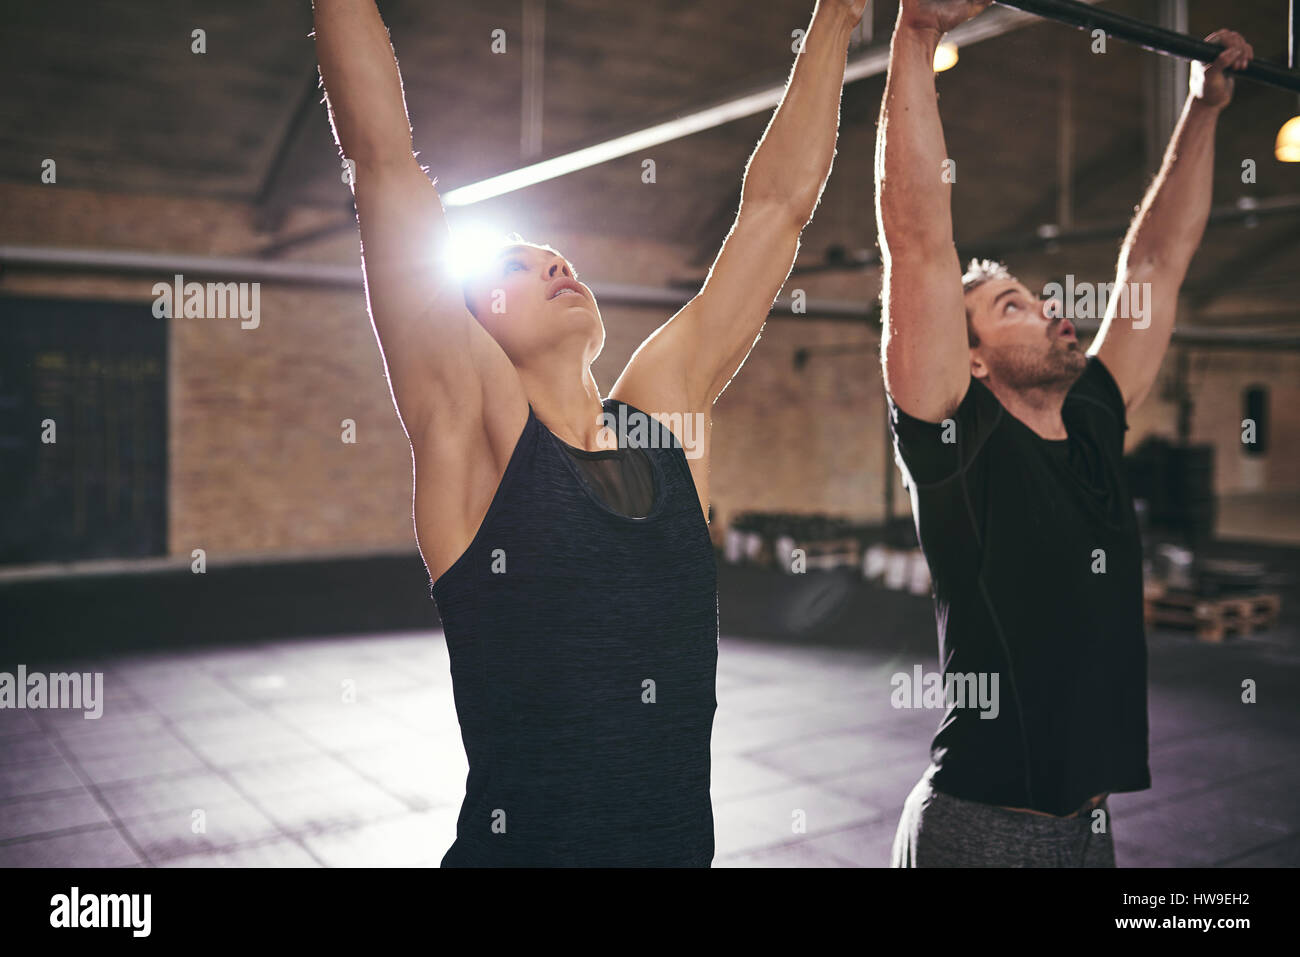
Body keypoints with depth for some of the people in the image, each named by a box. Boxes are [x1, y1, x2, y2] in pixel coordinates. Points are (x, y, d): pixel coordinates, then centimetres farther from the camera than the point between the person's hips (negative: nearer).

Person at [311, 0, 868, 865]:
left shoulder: (665, 410, 2)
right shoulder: (471, 431, -8)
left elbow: (778, 201, 7)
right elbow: (385, 164, -13)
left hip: (683, 840, 5)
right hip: (520, 843, -4)